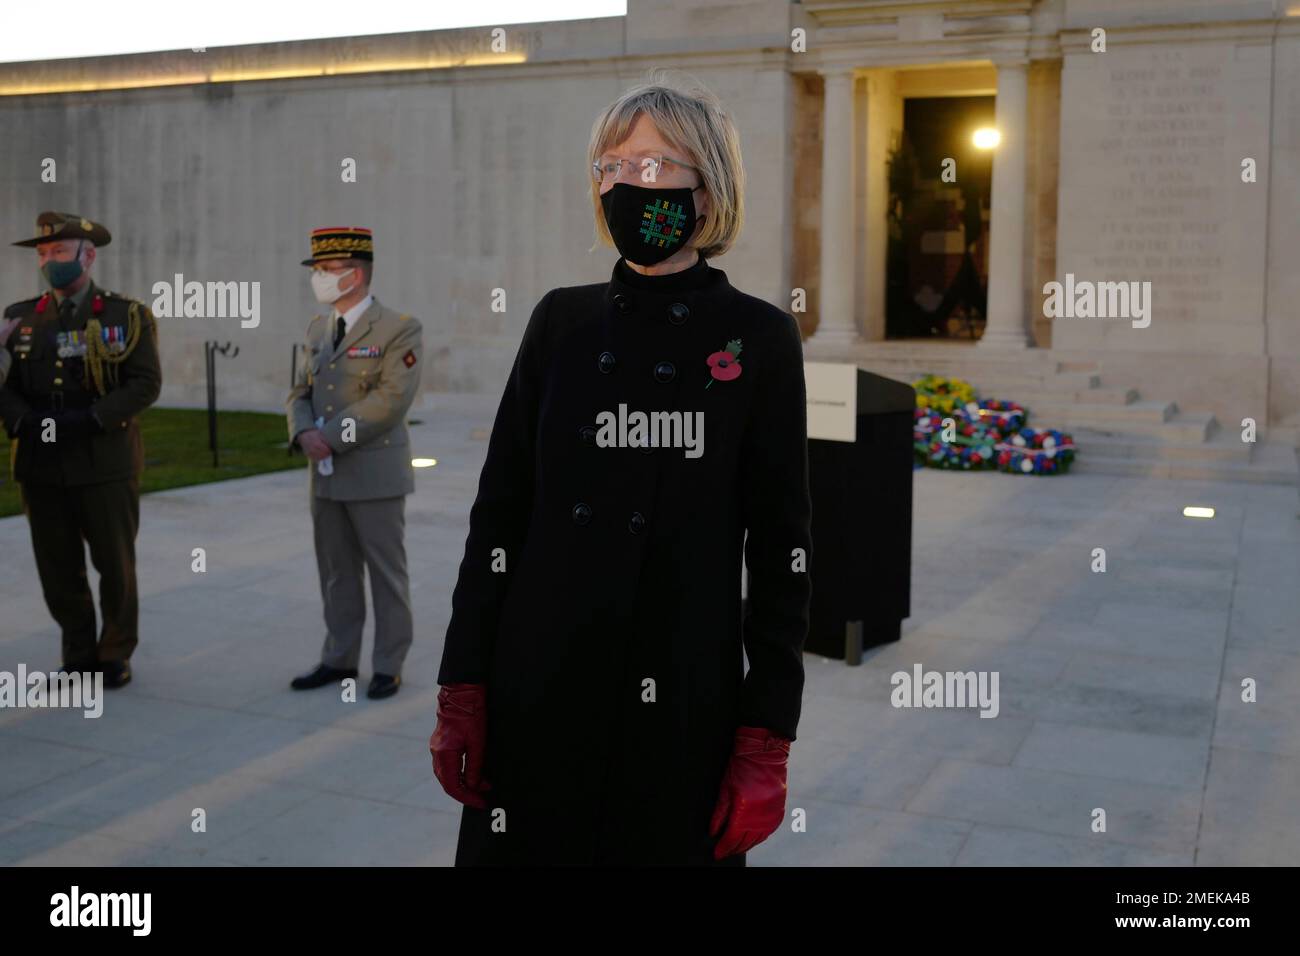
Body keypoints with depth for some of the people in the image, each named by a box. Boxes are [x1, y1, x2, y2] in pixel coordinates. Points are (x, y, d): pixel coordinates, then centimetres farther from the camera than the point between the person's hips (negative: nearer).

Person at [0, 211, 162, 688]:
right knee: (58, 570, 7)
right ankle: (78, 657, 22)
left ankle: (116, 654, 21)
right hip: (41, 467, 3)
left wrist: (90, 419, -18)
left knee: (115, 565, 5)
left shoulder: (127, 316, 1)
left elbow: (146, 382, -7)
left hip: (106, 465, -3)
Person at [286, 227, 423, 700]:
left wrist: (332, 436, -19)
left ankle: (389, 667, 12)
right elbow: (300, 394, 12)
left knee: (386, 574, 3)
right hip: (326, 475, 7)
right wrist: (305, 433, -9)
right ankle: (339, 660, 24)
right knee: (336, 573, 13)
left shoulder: (399, 329, -10)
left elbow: (391, 399, -19)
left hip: (375, 475, -6)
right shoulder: (318, 330, 12)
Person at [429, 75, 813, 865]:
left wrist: (766, 745, -8)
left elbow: (781, 548, -4)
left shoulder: (757, 338, -4)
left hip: (681, 707, -2)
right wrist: (462, 692, 0)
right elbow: (498, 509, 5)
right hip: (535, 690, 3)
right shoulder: (562, 320, 4)